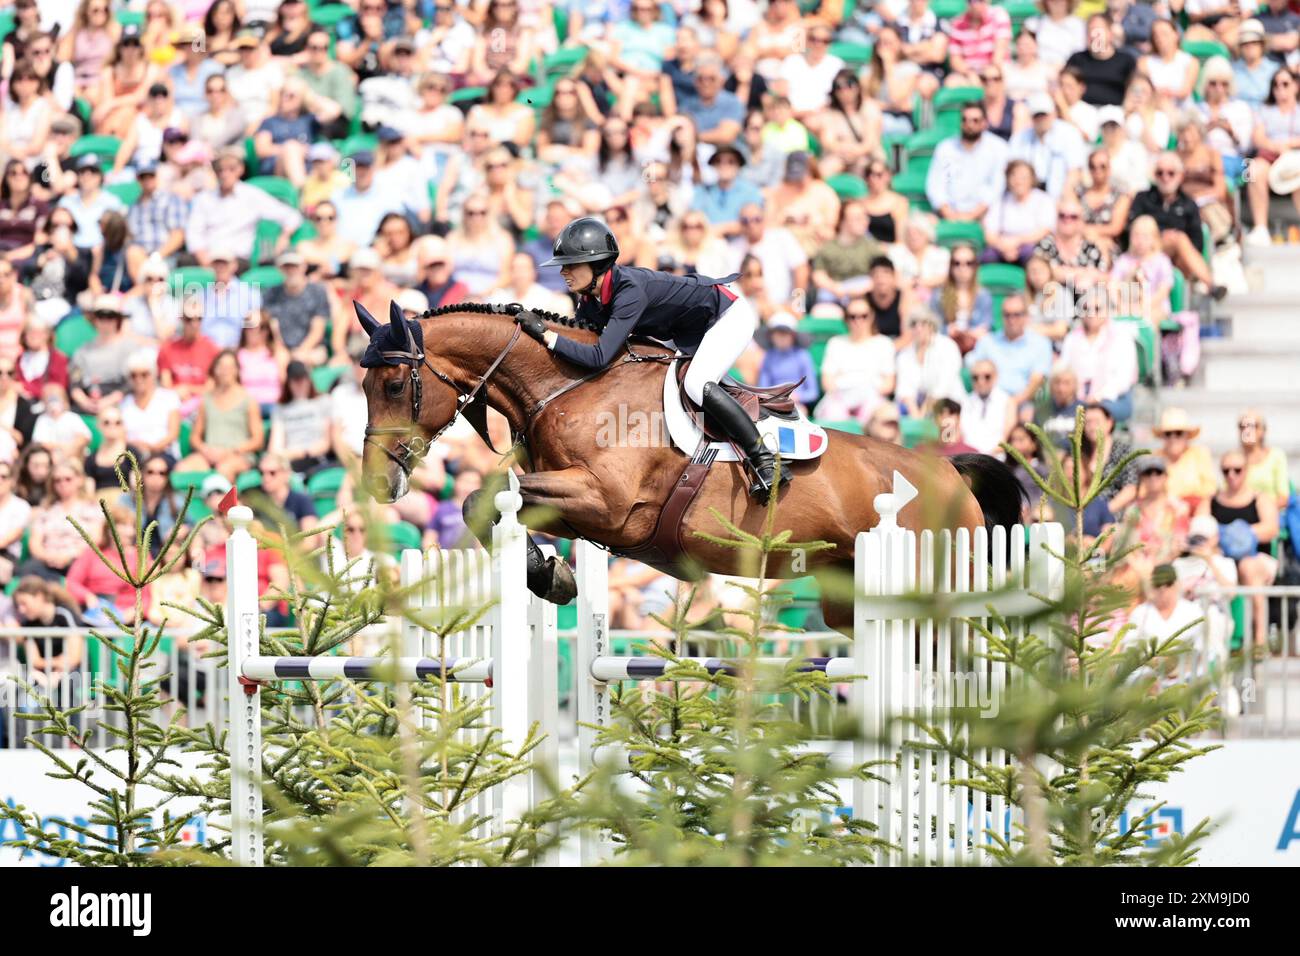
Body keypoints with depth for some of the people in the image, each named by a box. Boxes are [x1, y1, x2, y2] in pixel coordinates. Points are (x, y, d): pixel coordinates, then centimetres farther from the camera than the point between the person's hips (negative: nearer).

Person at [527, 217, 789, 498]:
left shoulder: (631, 290, -35)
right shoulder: (590, 303, -8)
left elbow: (599, 358, -41)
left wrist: (546, 335, -38)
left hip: (729, 314, -10)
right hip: (692, 333, 10)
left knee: (696, 384, -30)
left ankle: (765, 461, -23)